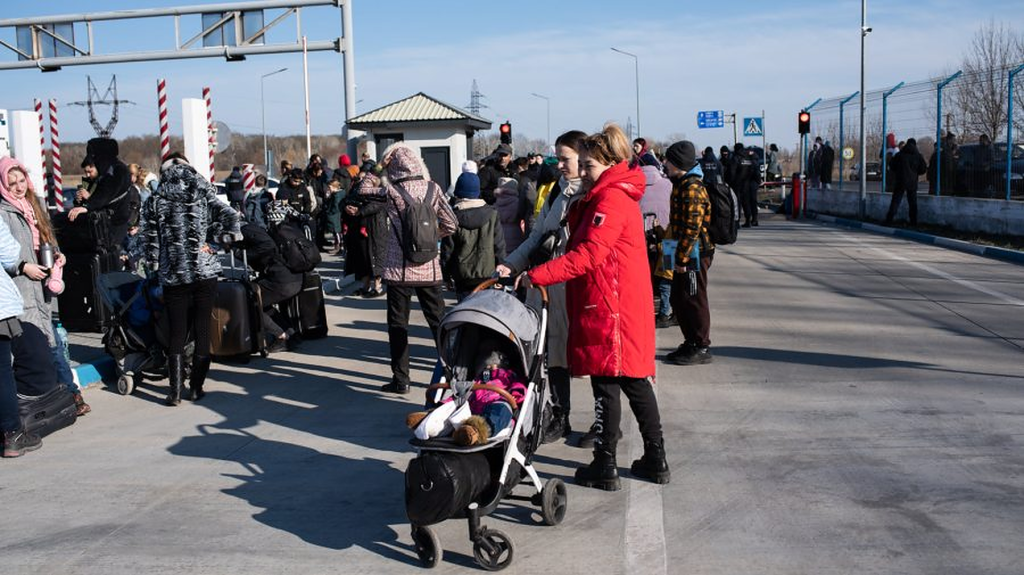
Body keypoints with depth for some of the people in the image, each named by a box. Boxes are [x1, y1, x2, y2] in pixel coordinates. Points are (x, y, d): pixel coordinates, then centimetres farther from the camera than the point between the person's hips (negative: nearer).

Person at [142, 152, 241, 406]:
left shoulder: (155, 202, 2)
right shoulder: (203, 195, 3)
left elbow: (152, 242, 1)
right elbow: (231, 218, -11)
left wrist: (155, 269, 12)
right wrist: (213, 241, -1)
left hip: (173, 276, 0)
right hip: (205, 271, 0)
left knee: (177, 333, 7)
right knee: (202, 330, 8)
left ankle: (175, 390, 3)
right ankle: (197, 387, 11)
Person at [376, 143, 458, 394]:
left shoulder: (390, 191, -8)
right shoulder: (433, 189, -1)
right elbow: (451, 224, 0)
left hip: (399, 269, -3)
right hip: (429, 269, 3)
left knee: (398, 324, 7)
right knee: (438, 321, 13)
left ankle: (401, 379, 9)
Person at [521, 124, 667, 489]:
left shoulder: (611, 200, -15)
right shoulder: (617, 196, 19)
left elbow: (588, 254, -23)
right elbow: (584, 248, 19)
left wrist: (538, 275, -23)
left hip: (610, 308, -10)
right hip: (630, 308, 10)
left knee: (606, 385, -3)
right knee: (636, 383, 14)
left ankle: (604, 469, 4)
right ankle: (655, 461, 21)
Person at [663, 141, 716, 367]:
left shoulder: (692, 188, -18)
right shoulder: (682, 184, 15)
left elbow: (692, 227, -23)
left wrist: (682, 258, -21)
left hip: (694, 255, -10)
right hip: (685, 254, 10)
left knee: (694, 301, -2)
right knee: (679, 299, 15)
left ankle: (701, 348, 8)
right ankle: (690, 343, 26)